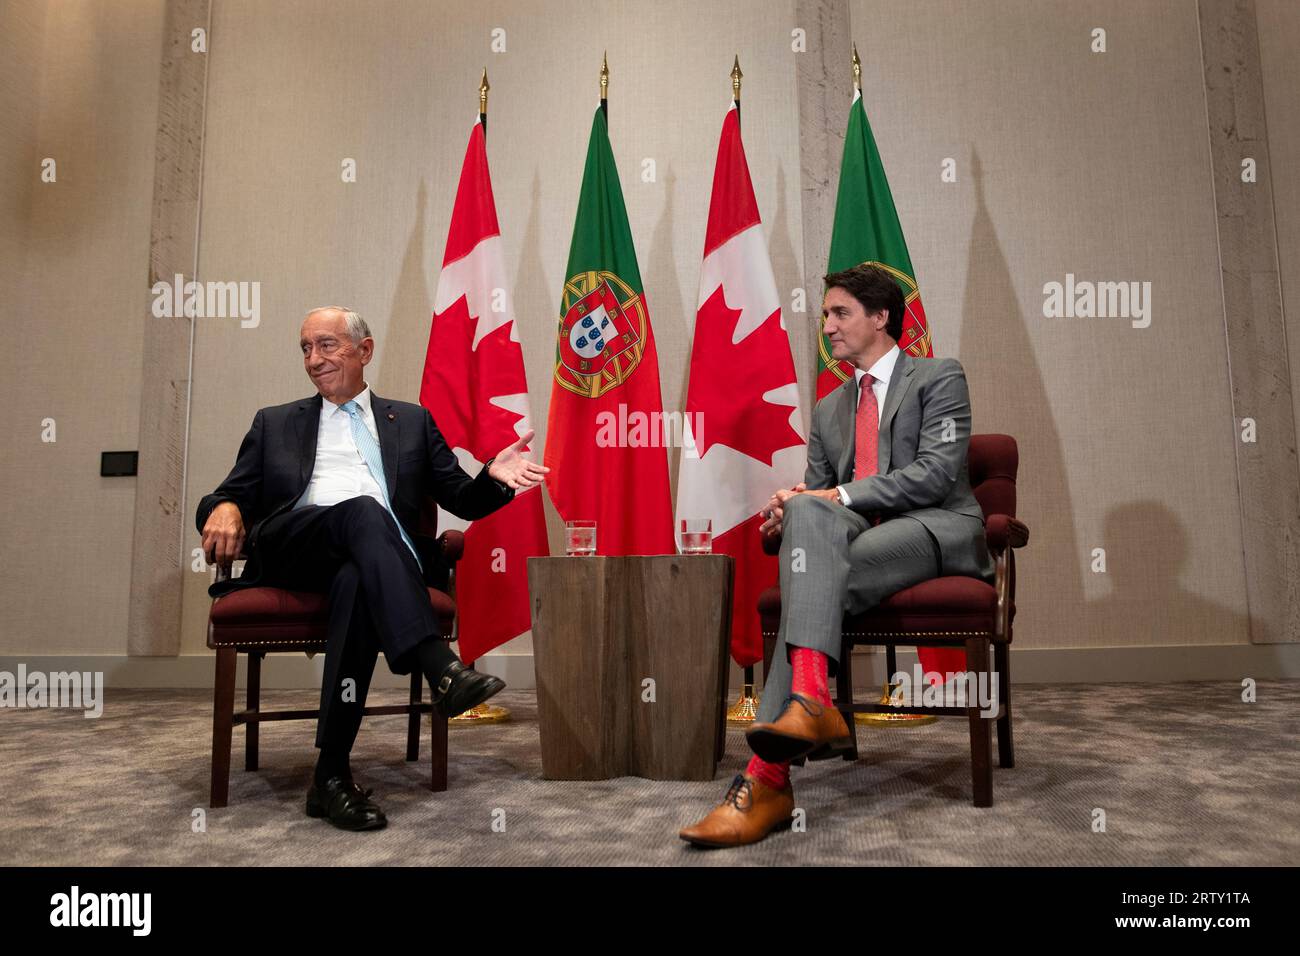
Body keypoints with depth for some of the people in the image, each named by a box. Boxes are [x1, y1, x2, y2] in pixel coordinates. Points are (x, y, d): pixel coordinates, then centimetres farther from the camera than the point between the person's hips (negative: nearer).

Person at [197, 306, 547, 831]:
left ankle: (332, 775, -35)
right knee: (364, 510, -34)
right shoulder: (275, 423, 27)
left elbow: (462, 499, 20)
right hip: (287, 551, 0)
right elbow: (233, 494, 19)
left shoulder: (411, 421, 25)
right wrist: (224, 509, -6)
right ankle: (440, 668, -47)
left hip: (366, 560, 0)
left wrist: (493, 476, -3)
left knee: (356, 581, -38)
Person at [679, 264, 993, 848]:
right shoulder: (828, 410, 25)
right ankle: (810, 701, -43)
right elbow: (819, 491, 21)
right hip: (861, 536, 5)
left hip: (938, 528, -4)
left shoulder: (939, 378, 7)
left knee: (816, 581, -31)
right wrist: (795, 506, -5)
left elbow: (937, 471, -8)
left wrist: (841, 496, -16)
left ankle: (767, 776, -38)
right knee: (810, 514, -31)